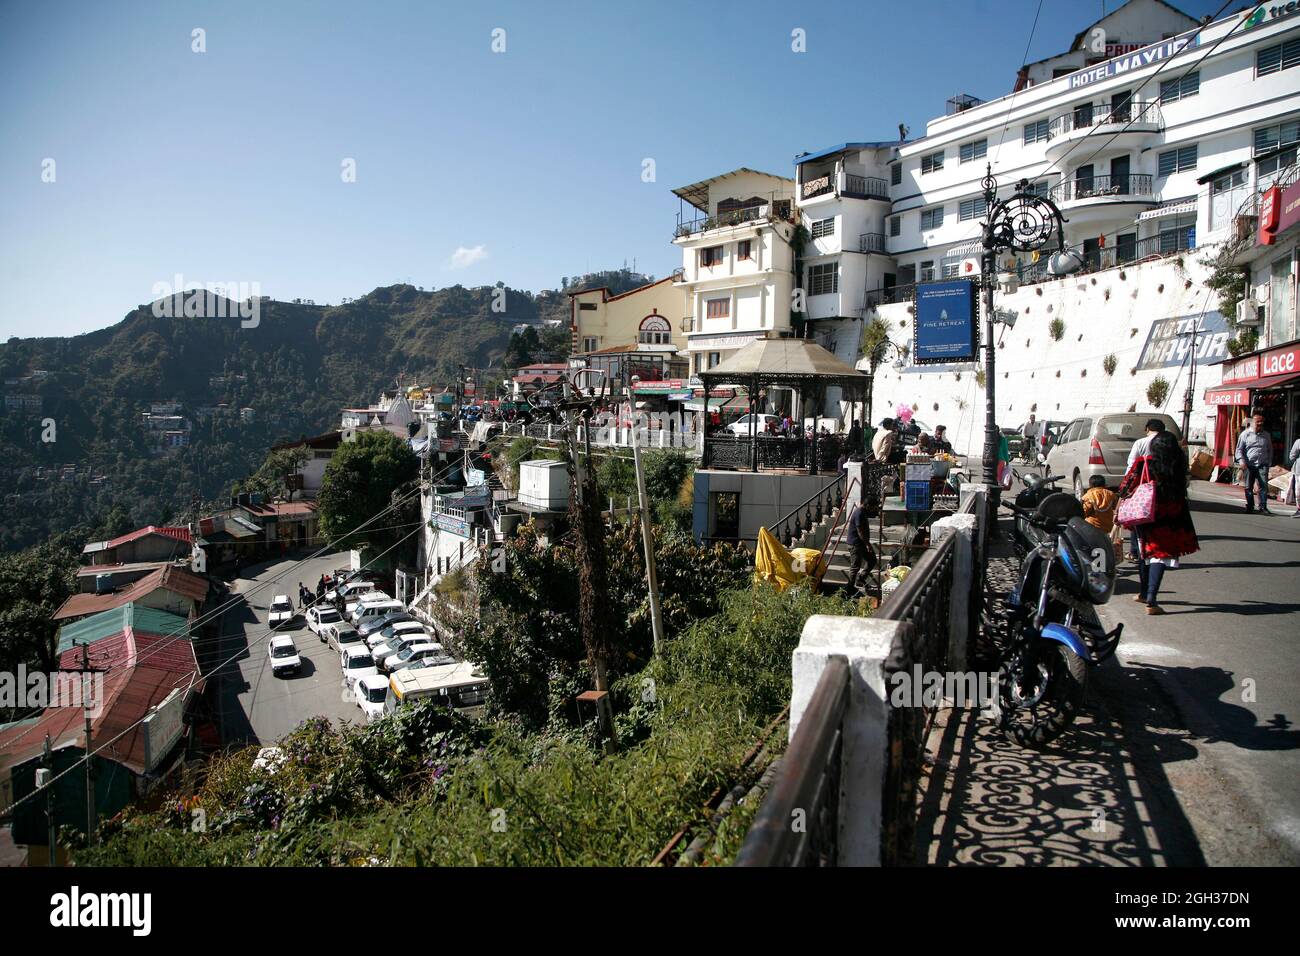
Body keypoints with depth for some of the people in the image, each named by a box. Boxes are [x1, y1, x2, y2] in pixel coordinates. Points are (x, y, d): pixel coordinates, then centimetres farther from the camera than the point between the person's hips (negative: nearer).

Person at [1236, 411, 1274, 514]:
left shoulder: (1266, 435, 13)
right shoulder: (1245, 434, 4)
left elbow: (1270, 450, 20)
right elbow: (1239, 449, 4)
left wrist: (1269, 463, 11)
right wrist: (1241, 460, -10)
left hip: (1262, 465, 1)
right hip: (1249, 465, -1)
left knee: (1264, 485, -9)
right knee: (1249, 487, 5)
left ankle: (1263, 507, -5)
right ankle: (1250, 507, 15)